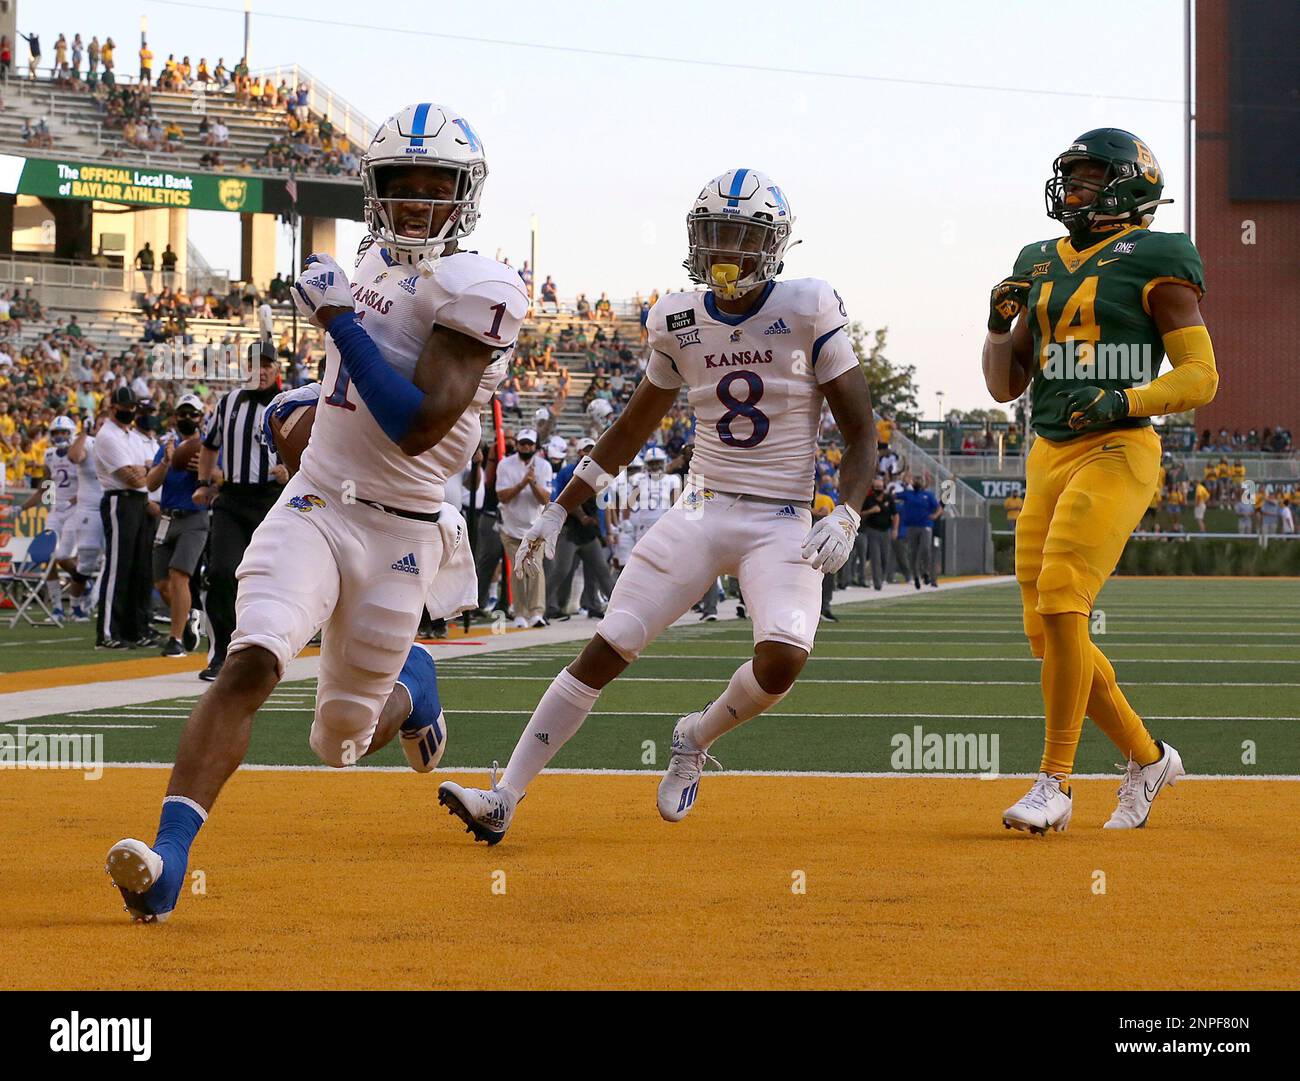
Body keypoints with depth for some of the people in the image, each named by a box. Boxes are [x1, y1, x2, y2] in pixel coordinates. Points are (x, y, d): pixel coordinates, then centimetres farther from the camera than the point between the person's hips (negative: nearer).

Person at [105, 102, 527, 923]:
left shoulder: (474, 291, -15)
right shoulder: (379, 262, 10)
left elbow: (418, 428, -25)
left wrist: (340, 318, -22)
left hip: (398, 534, -4)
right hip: (314, 505, 4)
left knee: (339, 742, 9)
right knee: (252, 664, -22)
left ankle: (409, 684, 45)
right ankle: (169, 856, -31)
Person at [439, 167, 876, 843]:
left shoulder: (809, 312, -7)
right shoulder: (680, 321, 4)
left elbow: (861, 437, -3)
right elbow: (633, 428, 18)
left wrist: (844, 517, -20)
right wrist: (559, 511, 17)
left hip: (783, 525, -3)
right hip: (702, 510, 3)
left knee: (782, 659, -27)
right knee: (607, 648, -7)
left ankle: (696, 737, 6)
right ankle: (503, 800, -4)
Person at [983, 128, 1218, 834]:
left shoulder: (1155, 264, -3)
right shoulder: (1040, 266, 16)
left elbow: (1201, 376, -6)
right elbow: (1005, 386, 18)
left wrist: (1125, 402, -20)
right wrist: (1000, 321, 0)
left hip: (1117, 453, -7)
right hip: (1048, 458, 7)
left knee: (1059, 604, -21)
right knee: (1048, 635, 6)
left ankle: (1054, 784, -14)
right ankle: (1147, 759, 23)